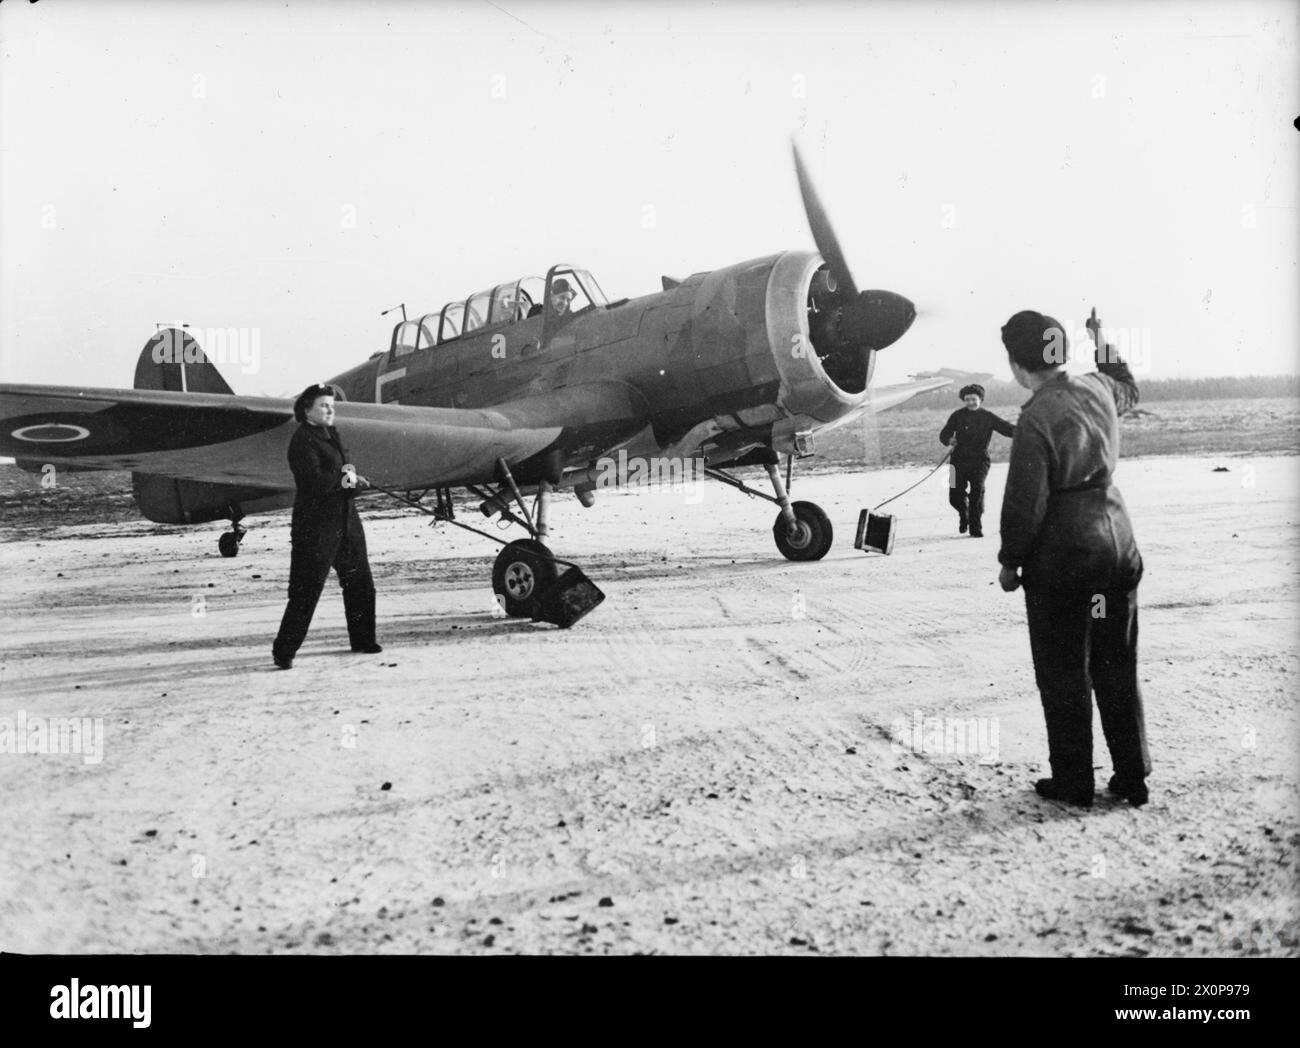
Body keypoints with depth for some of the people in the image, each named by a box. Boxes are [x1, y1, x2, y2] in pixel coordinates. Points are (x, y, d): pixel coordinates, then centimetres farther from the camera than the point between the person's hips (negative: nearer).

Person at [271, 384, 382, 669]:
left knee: (359, 581, 14)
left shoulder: (330, 433, 15)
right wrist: (344, 478, -12)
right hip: (316, 524, -9)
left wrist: (351, 478, -7)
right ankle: (284, 651, -1)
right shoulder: (302, 440, -12)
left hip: (346, 519, 9)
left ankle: (362, 639, 28)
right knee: (306, 589, -9)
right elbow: (314, 481, -23)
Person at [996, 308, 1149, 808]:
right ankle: (1132, 776, 21)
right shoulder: (1098, 389, 2)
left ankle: (1073, 781, 13)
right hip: (1116, 539, 7)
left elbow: (1025, 502, -17)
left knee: (1063, 673, 6)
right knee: (1118, 667, 14)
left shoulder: (1036, 418, -19)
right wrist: (1103, 343, 36)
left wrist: (1010, 561, -5)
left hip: (1061, 555, -7)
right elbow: (1129, 388, 28)